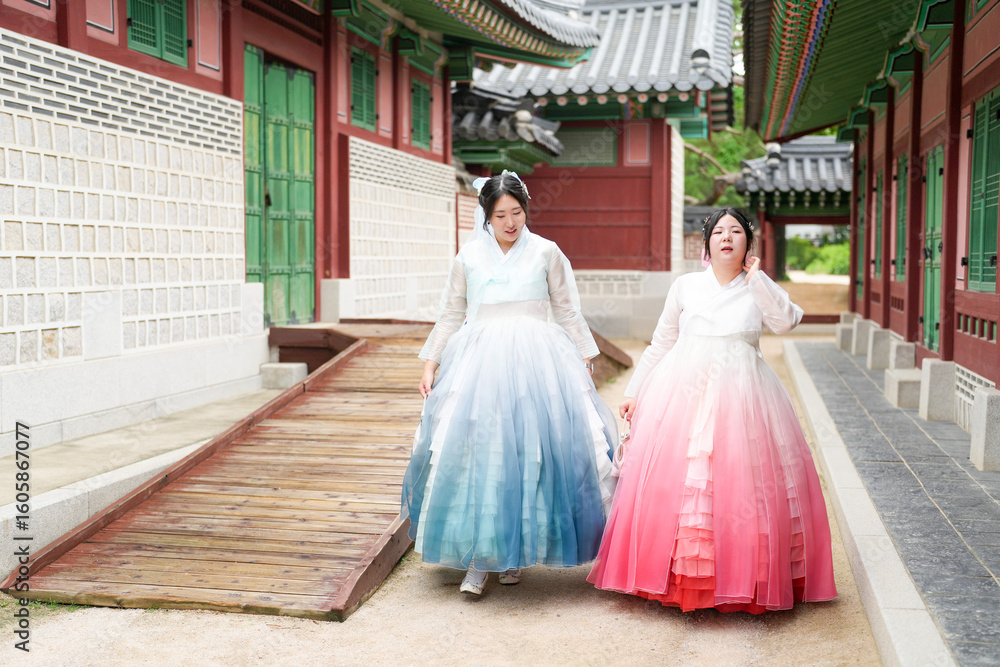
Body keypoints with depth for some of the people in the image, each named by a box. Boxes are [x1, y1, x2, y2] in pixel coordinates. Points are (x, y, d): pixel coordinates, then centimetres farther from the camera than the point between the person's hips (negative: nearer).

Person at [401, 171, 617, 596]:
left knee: (530, 448, -3)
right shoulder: (468, 257, 9)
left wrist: (584, 361, 8)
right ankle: (477, 557, 2)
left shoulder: (546, 253, 7)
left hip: (536, 361, -1)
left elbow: (568, 313, 11)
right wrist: (430, 365, 10)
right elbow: (451, 316, 15)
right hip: (480, 362, 1)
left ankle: (515, 552, 14)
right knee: (476, 451, -6)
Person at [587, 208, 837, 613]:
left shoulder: (759, 290, 10)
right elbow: (660, 345, 16)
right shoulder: (685, 286, 11)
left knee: (742, 486, -6)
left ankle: (741, 577, 4)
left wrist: (756, 278, -6)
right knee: (672, 483, -4)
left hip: (741, 396, -1)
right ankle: (679, 579, 7)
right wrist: (634, 392, 13)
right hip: (683, 392, 1)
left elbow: (786, 322, -11)